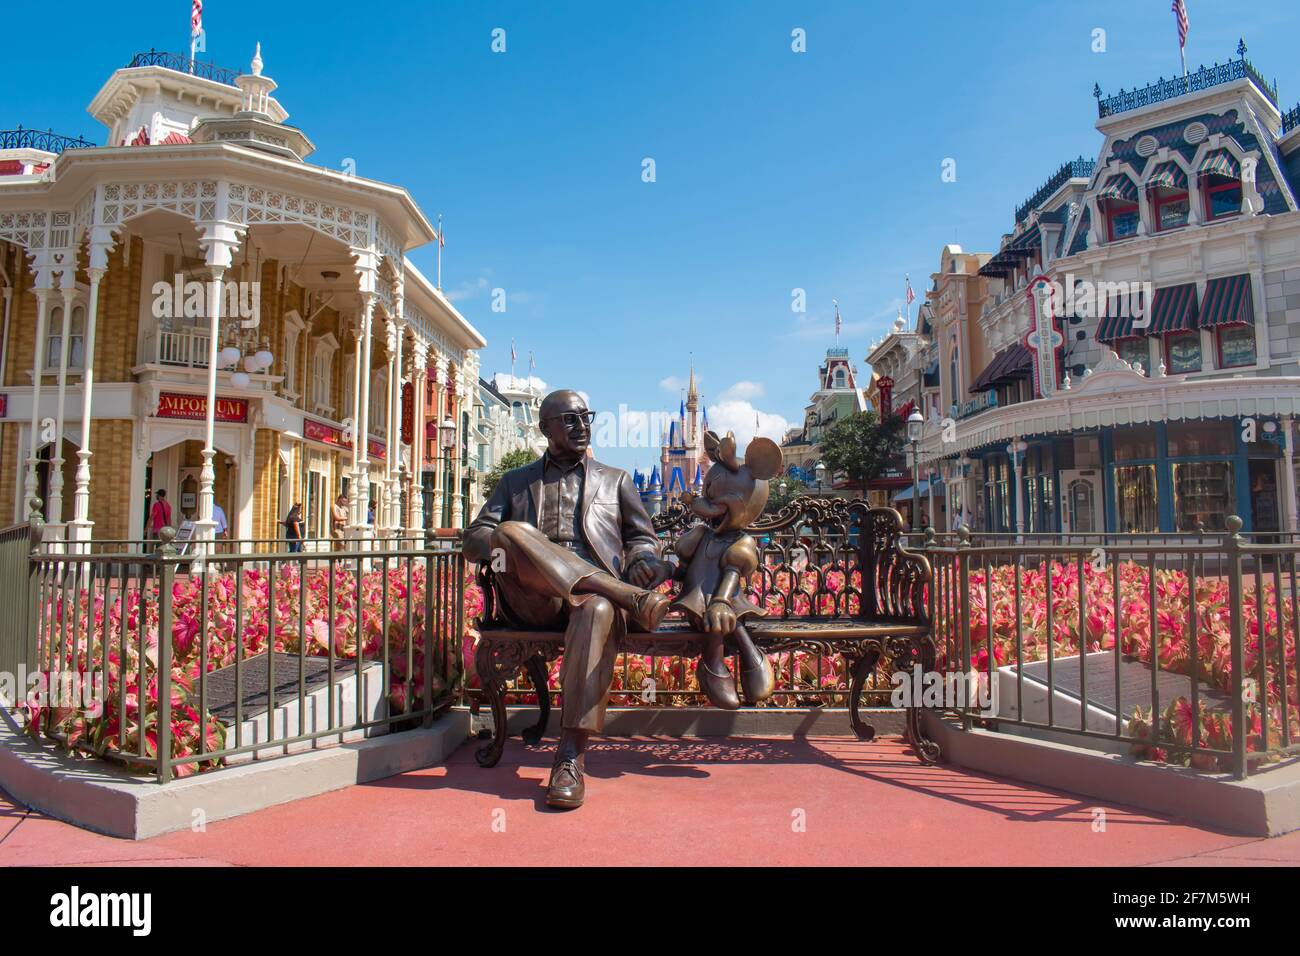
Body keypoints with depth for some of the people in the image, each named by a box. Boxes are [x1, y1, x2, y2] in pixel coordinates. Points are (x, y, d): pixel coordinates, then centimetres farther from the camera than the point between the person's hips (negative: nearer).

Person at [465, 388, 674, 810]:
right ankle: (630, 599, -34)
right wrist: (510, 543, -10)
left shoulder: (615, 480, 27)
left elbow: (643, 538, 22)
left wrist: (641, 560, -5)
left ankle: (572, 758, -39)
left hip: (597, 593, 0)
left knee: (599, 612, -39)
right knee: (513, 531, -30)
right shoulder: (516, 481, 26)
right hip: (534, 601, 1)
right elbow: (474, 538, 15)